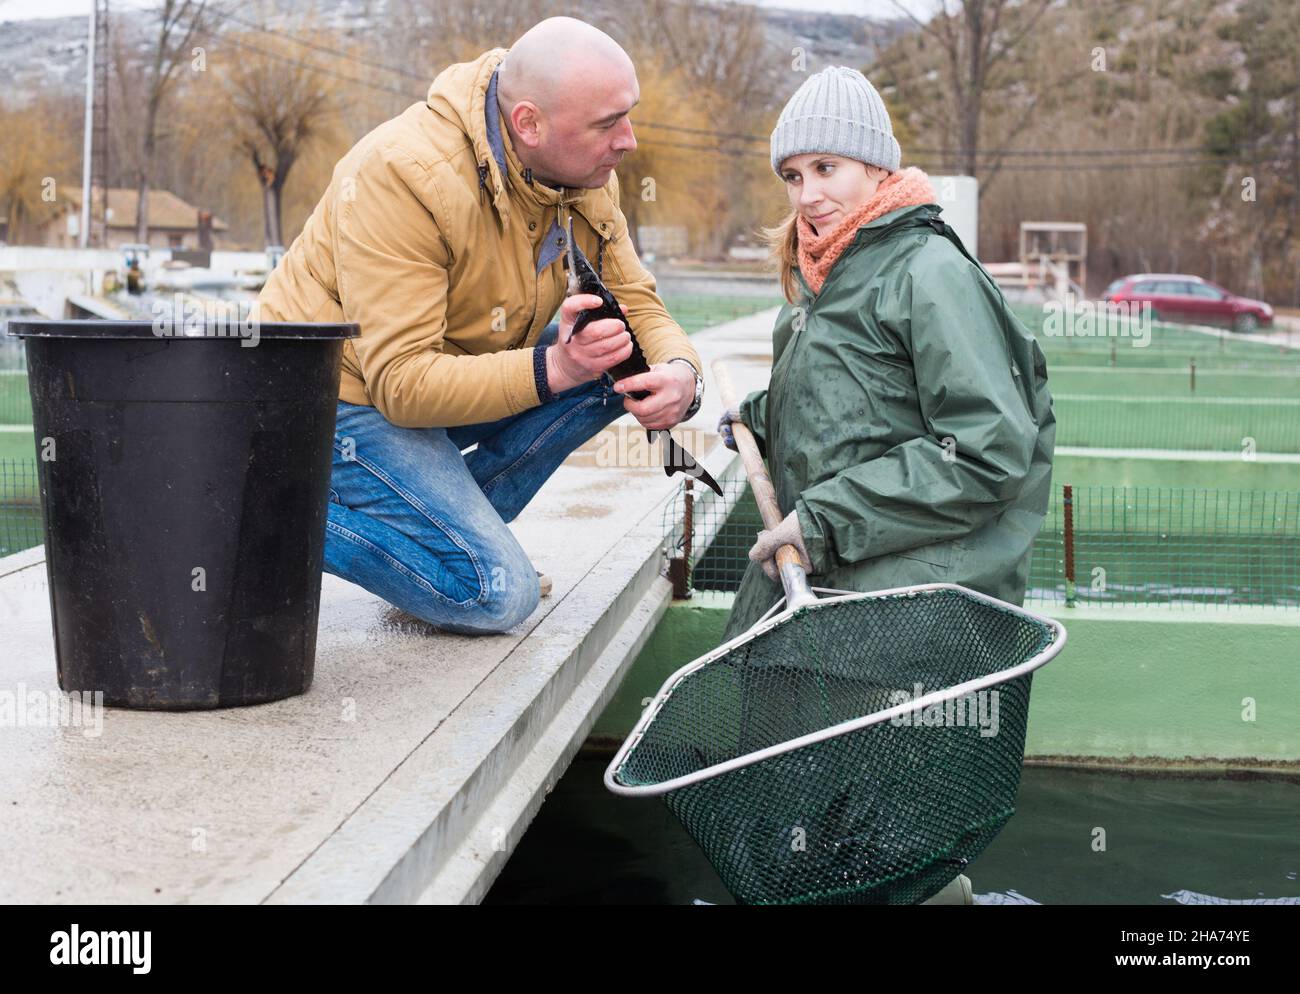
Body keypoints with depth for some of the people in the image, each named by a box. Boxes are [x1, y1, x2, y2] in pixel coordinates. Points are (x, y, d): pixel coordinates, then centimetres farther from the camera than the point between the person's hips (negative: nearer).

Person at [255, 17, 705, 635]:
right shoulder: (402, 174, -29)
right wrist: (552, 368, -43)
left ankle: (464, 526, 0)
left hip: (450, 379, 8)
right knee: (498, 595, -20)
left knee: (615, 361, -9)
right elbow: (401, 383, -31)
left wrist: (679, 370, -25)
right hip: (349, 396, -8)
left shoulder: (586, 177, -5)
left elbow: (636, 304, -1)